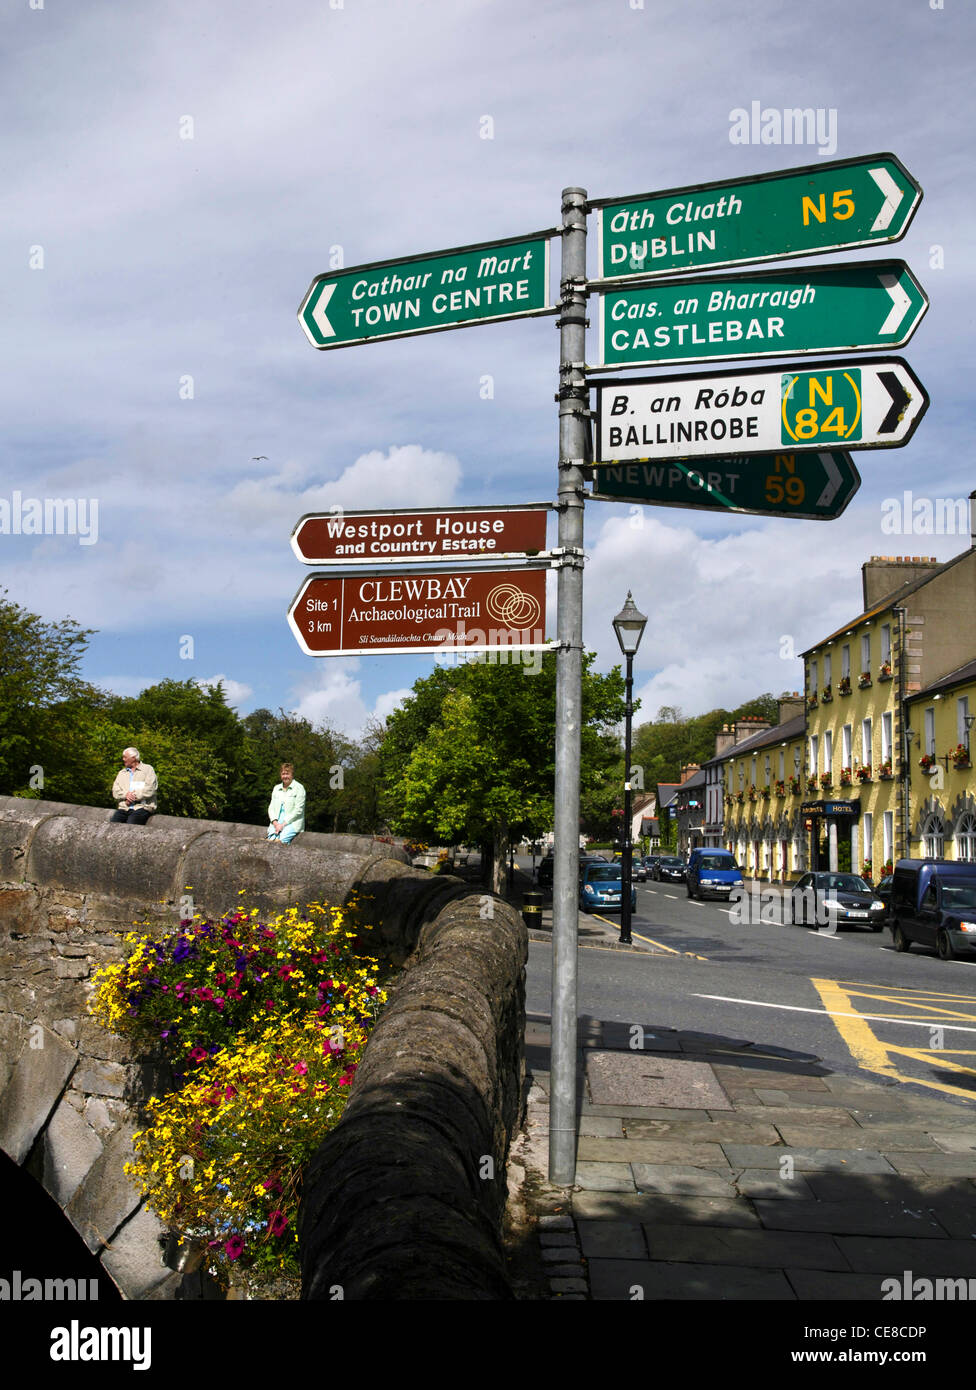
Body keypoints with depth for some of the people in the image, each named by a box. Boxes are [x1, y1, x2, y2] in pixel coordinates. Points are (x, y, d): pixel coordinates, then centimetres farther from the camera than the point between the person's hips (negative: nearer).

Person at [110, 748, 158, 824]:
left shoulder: (148, 769, 8)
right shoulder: (122, 773, 24)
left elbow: (149, 790, -6)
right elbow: (115, 792, 11)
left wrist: (134, 797, -9)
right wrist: (126, 794, -9)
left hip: (142, 807, -5)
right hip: (124, 808, 5)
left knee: (130, 824, -33)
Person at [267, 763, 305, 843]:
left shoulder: (299, 788, 2)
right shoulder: (276, 788, 20)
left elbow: (298, 810, -6)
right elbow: (271, 808, 16)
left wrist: (283, 824, -13)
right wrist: (275, 822, -5)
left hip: (292, 822, -4)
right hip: (277, 821, 4)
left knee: (282, 840, -33)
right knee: (271, 840, -27)